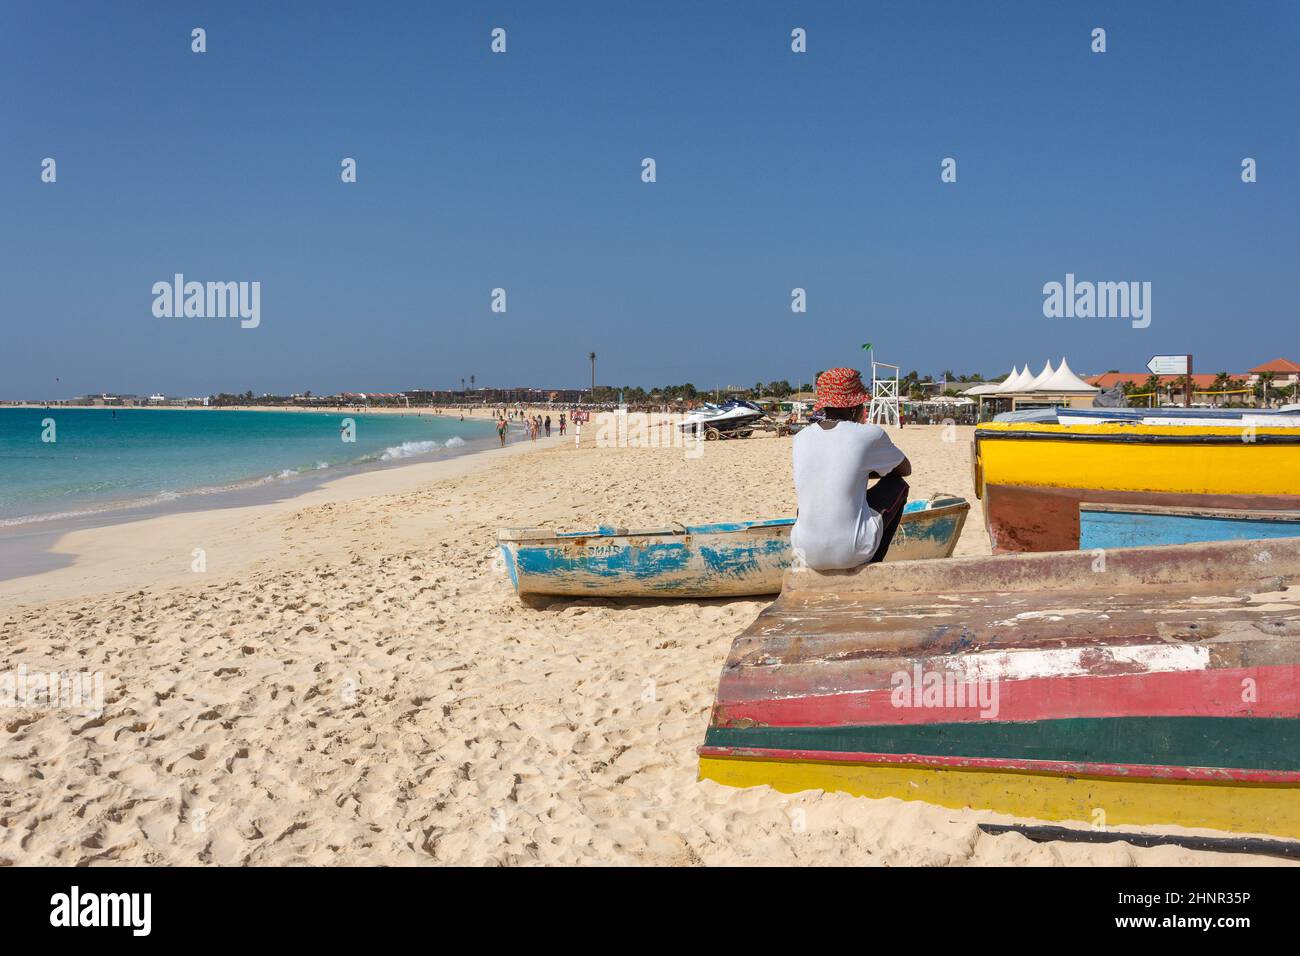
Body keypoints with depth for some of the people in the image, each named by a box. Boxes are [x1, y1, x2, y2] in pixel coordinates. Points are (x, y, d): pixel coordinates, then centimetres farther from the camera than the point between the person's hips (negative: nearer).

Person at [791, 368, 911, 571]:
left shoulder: (801, 438, 4)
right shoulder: (869, 435, -6)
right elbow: (906, 468, 14)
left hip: (808, 553, 4)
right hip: (853, 551, -4)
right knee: (897, 484, 20)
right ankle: (870, 565, 23)